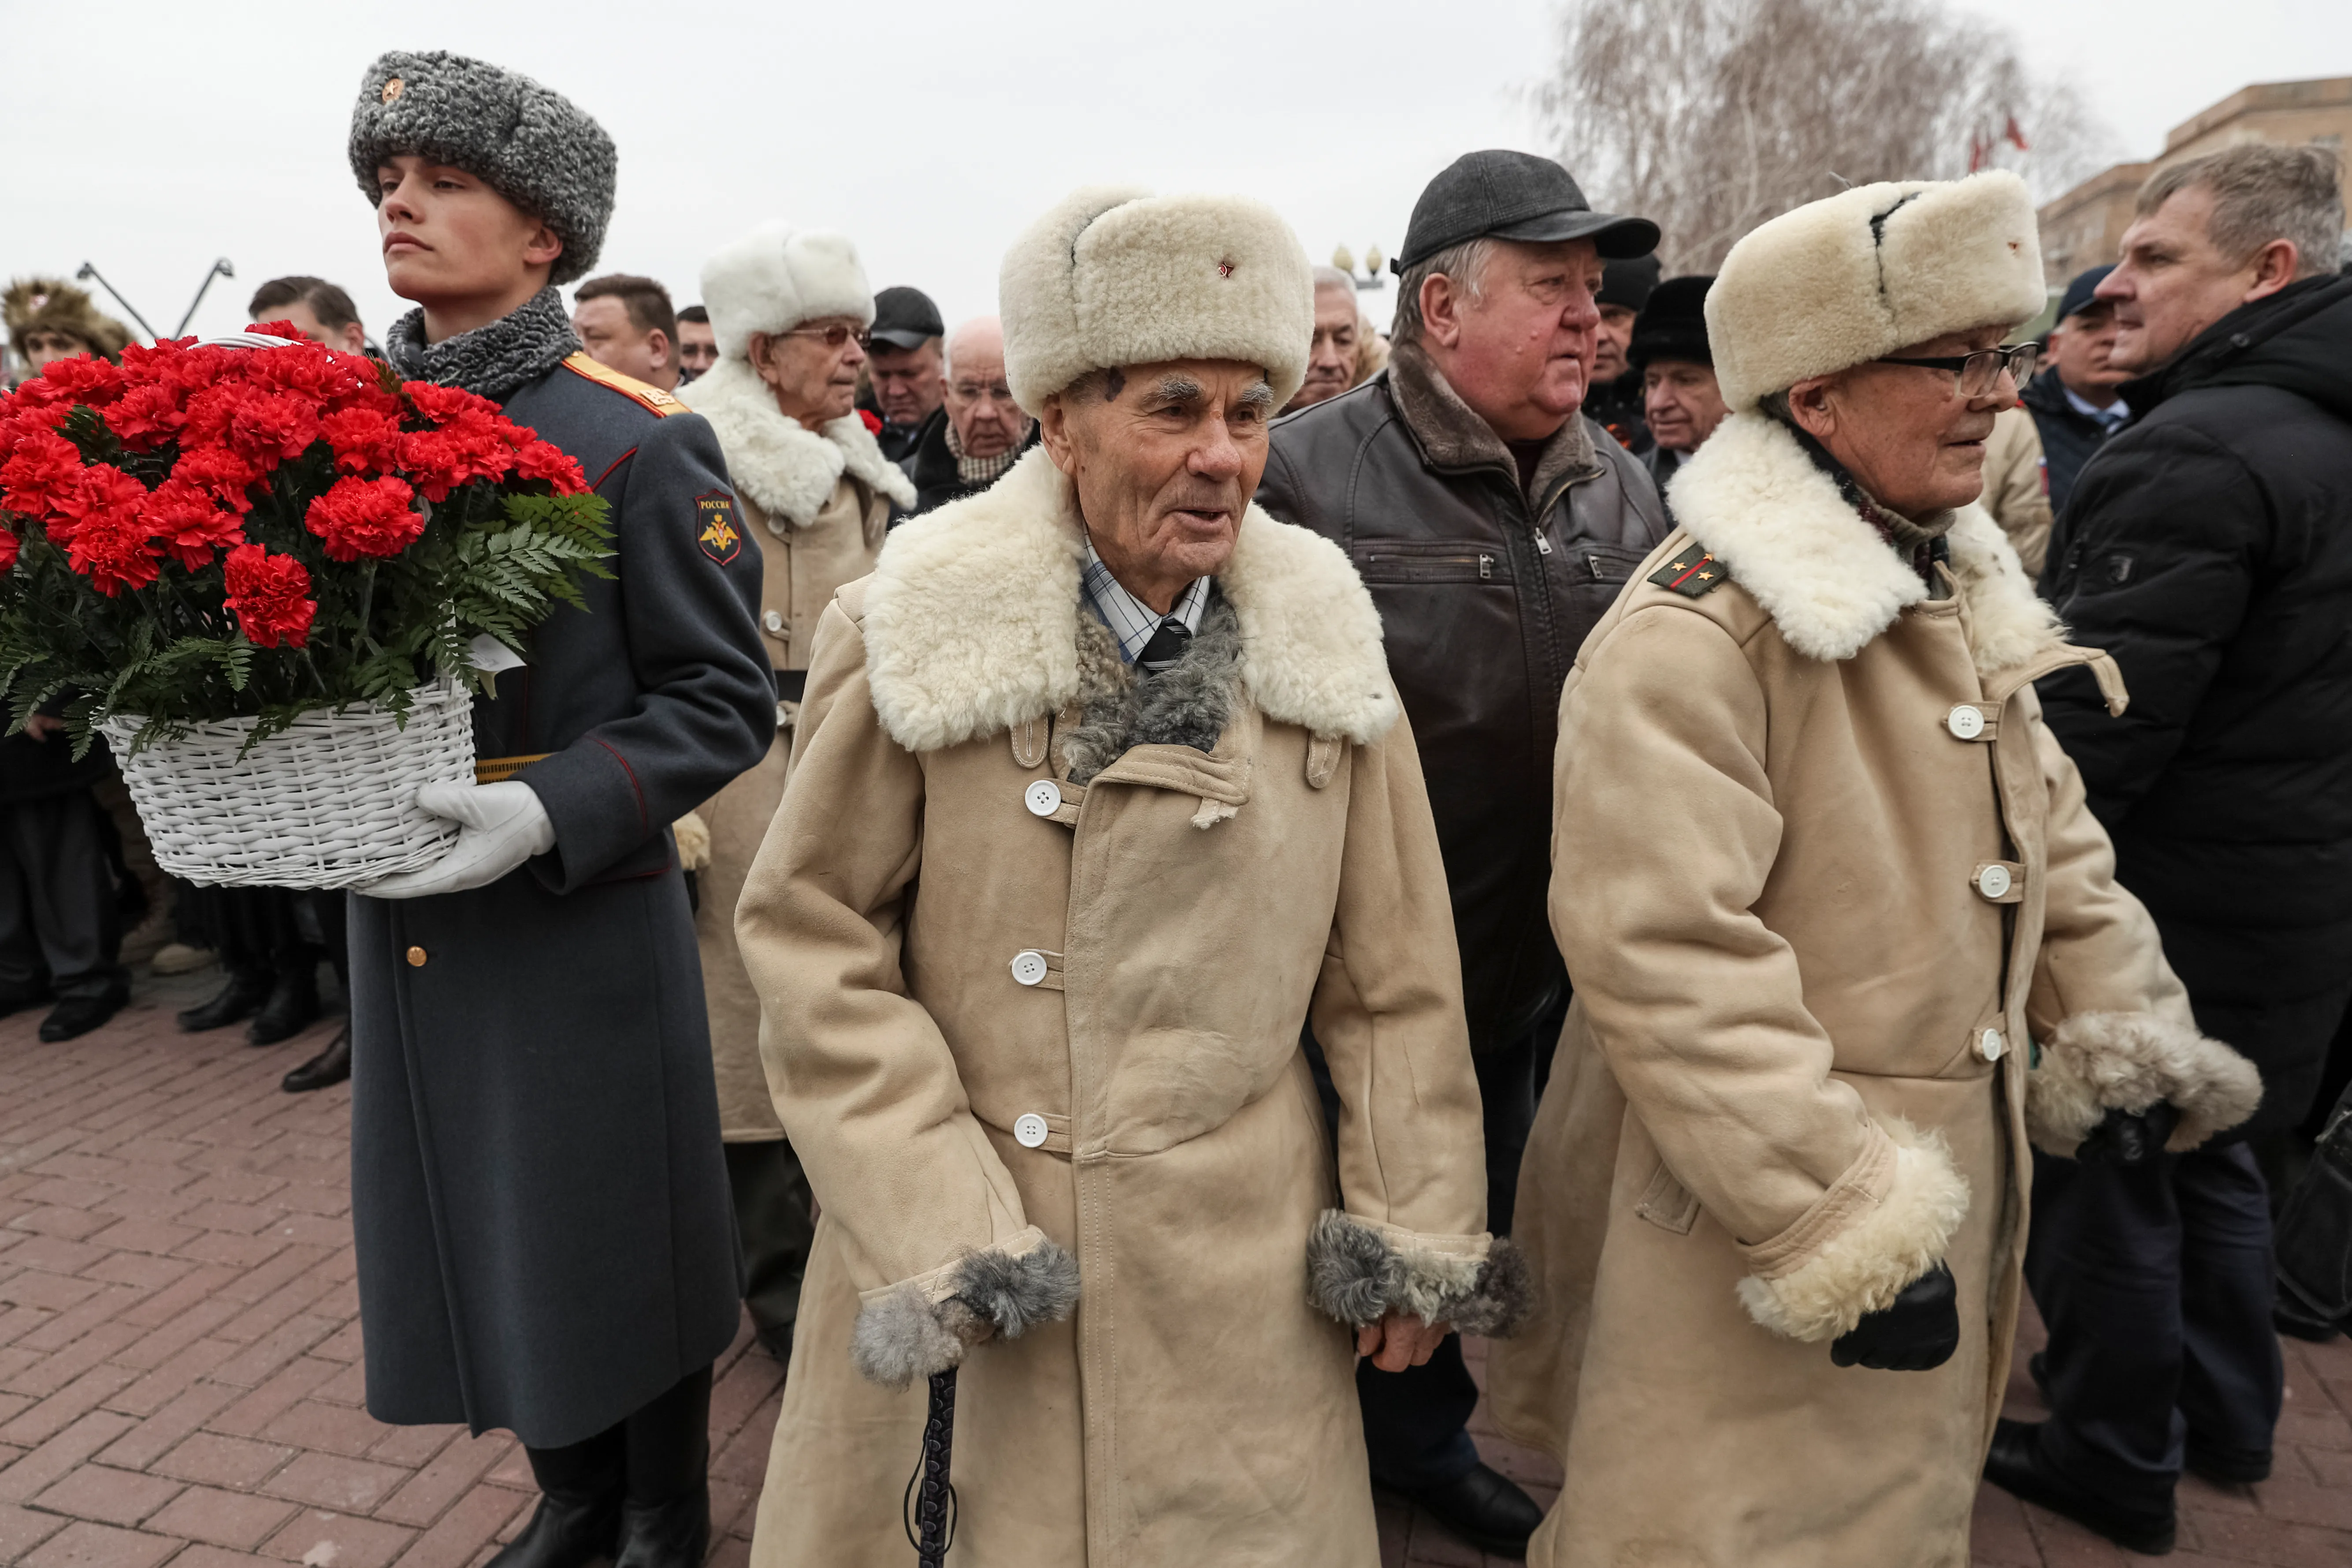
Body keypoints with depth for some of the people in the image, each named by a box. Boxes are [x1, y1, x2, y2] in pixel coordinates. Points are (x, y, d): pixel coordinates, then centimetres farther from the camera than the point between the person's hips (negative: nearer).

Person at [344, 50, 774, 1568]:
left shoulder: (639, 439, -12)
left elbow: (728, 699, -13)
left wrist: (550, 813, -25)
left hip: (585, 925, -6)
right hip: (400, 921, 6)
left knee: (618, 1244, 10)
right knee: (477, 1232, 19)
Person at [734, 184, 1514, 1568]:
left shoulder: (1322, 646, -3)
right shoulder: (923, 634, -11)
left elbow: (1396, 973, 2)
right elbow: (812, 937, -7)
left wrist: (1416, 1238, 2)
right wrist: (932, 1229, -12)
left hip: (1238, 1270, 2)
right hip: (952, 1265, -1)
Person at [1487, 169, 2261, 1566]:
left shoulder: (1961, 587, 7)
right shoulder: (1694, 634, -25)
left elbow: (2049, 828, 17)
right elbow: (1665, 957, -30)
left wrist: (2119, 1034, 13)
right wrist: (1845, 1226, -26)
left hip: (1957, 1174, 9)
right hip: (1750, 1226, -8)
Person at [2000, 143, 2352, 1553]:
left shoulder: (2196, 453, -21)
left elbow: (2090, 721, -27)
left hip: (2164, 907, -9)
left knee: (2099, 1172, 8)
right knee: (2208, 1154, 24)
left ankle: (2117, 1459, 26)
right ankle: (2228, 1416, 42)